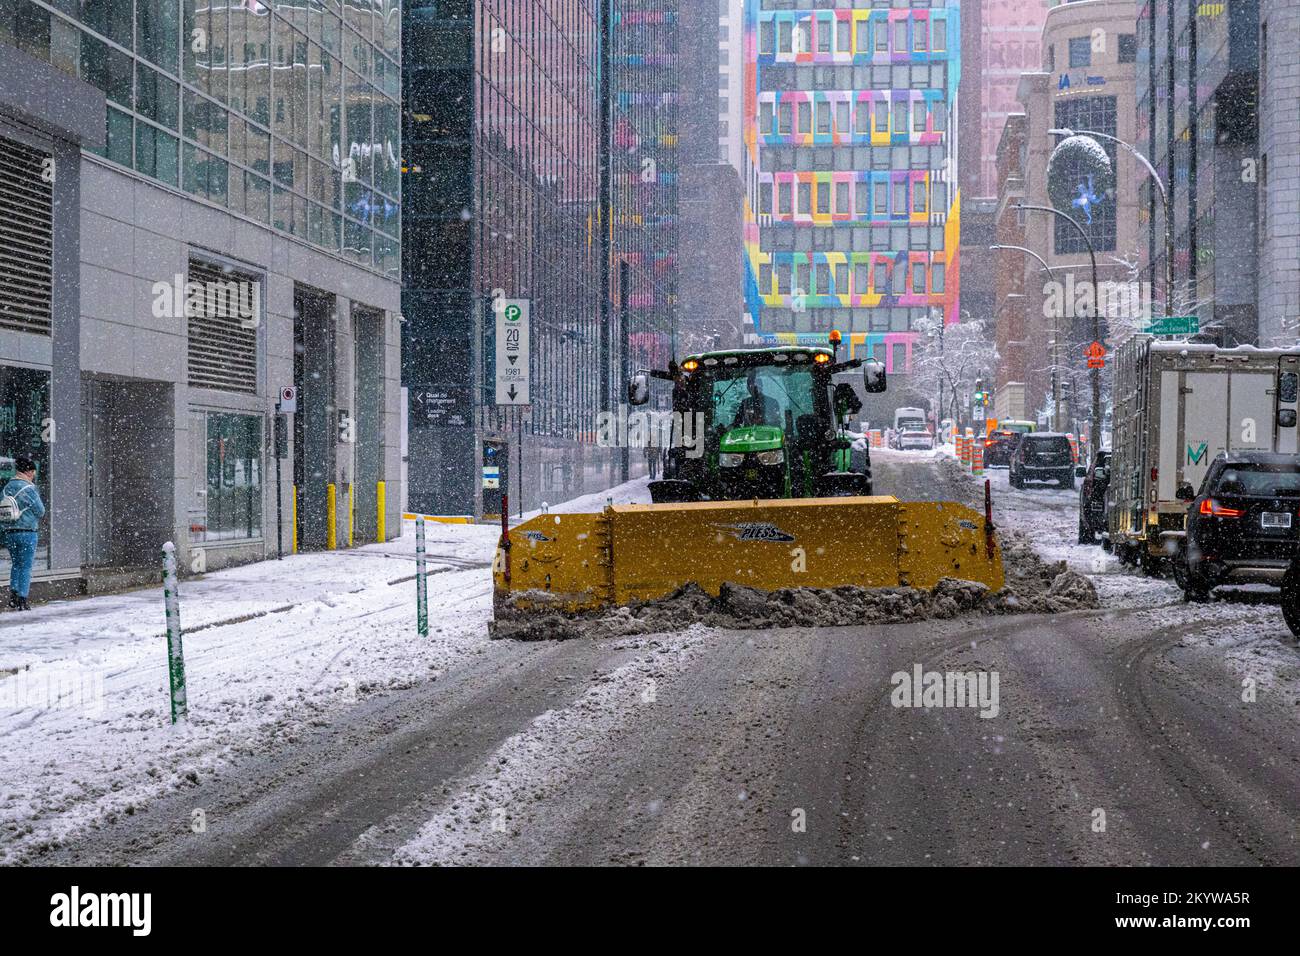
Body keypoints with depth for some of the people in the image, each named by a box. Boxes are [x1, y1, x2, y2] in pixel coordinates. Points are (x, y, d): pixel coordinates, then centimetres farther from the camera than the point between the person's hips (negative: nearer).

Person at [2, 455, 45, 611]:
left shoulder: (6, 488, 6)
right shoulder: (28, 489, -14)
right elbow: (41, 511, -8)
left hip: (9, 532, 6)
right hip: (27, 532, -6)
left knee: (16, 565, 19)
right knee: (26, 567, 1)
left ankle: (13, 595, 11)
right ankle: (22, 600, 1)